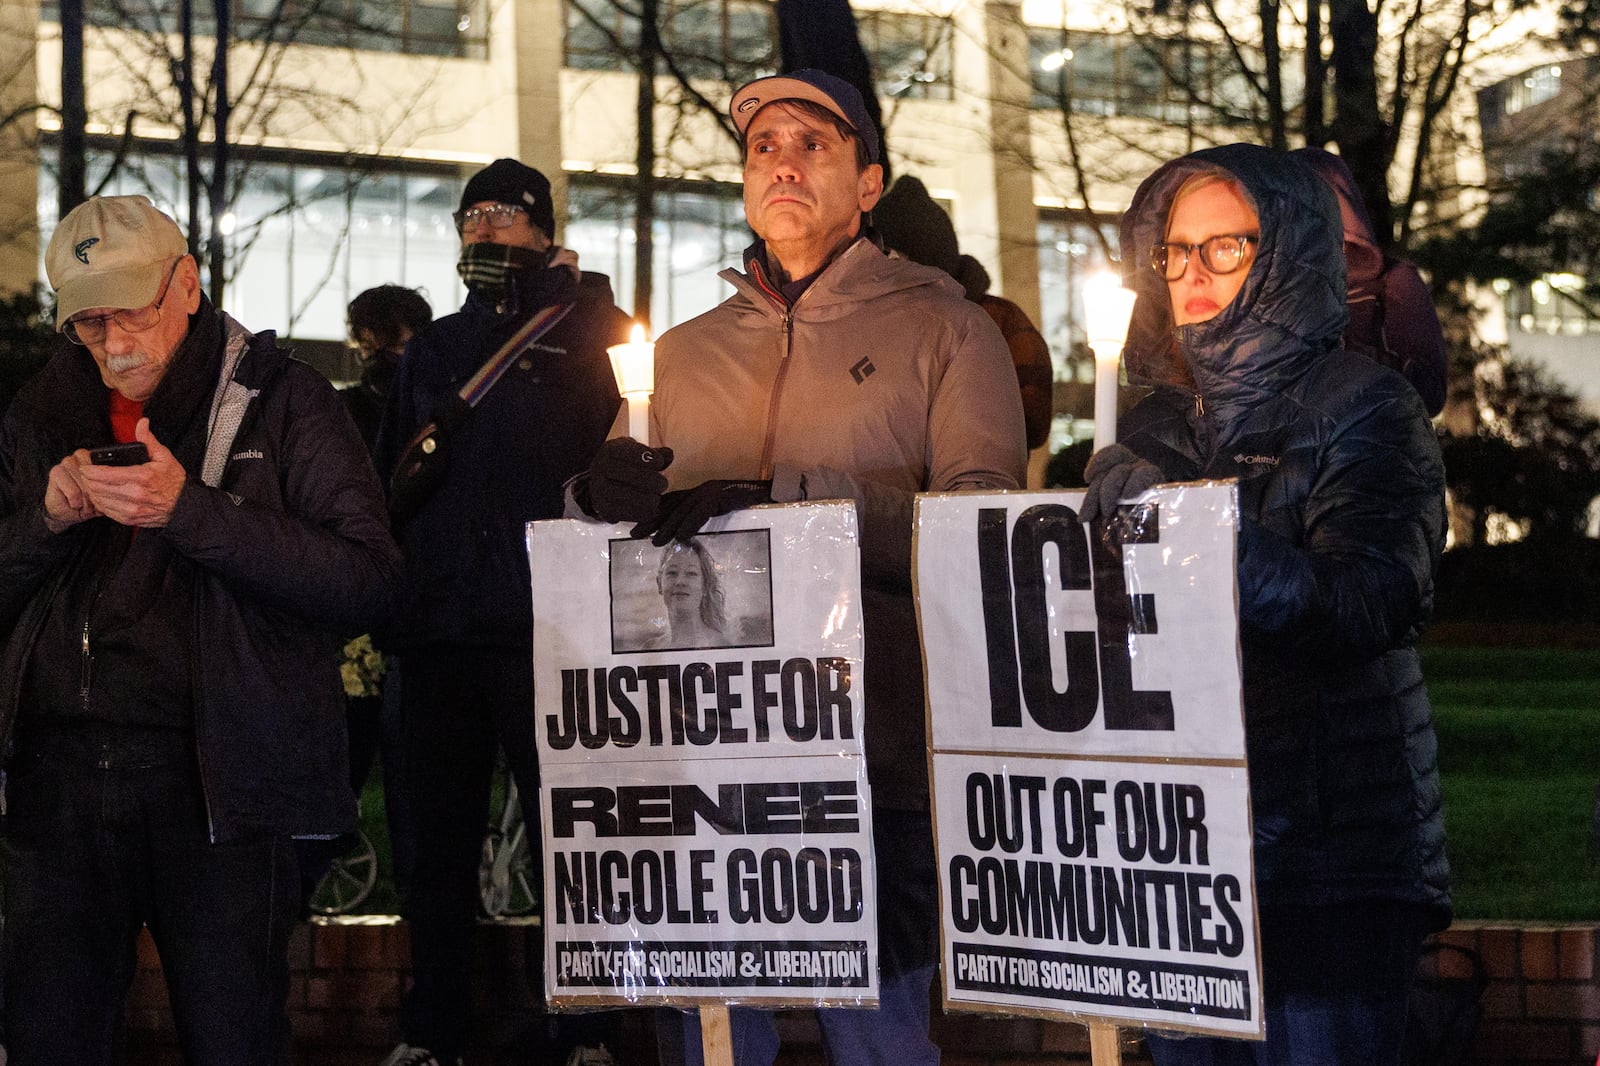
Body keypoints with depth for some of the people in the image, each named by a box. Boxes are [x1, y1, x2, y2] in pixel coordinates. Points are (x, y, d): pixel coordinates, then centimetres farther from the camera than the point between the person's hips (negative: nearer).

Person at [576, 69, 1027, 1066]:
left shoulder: (942, 327, 7)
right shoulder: (686, 349, 20)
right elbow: (650, 540, 21)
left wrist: (782, 502, -18)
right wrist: (616, 492, -4)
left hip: (875, 750, -3)